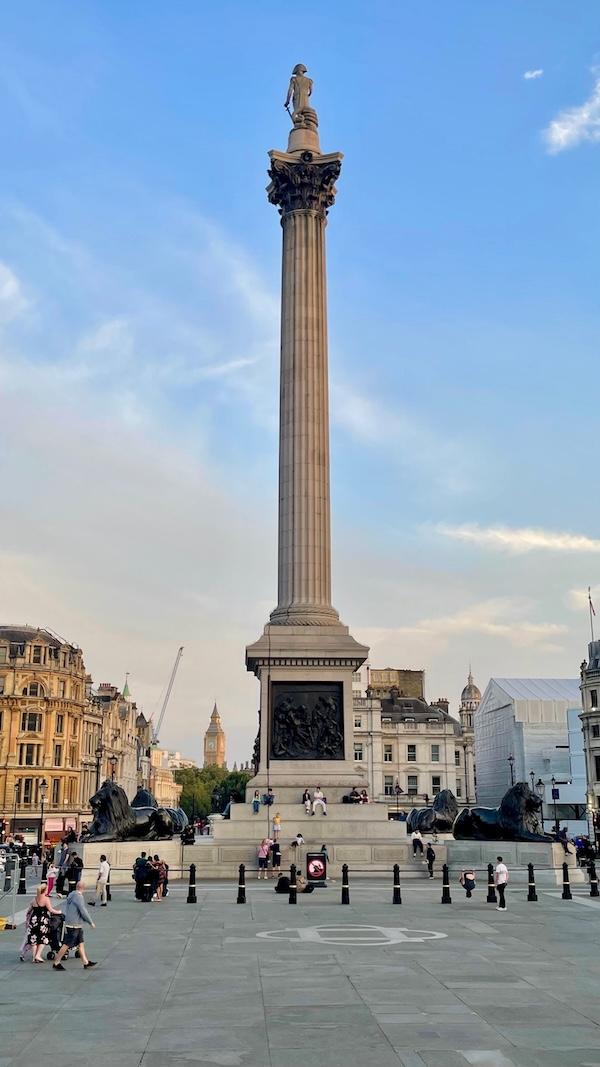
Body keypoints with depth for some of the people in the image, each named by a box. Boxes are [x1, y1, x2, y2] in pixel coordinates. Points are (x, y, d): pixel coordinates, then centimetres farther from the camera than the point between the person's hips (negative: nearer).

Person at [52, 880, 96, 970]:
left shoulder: (71, 895, 10)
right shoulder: (78, 897, -18)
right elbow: (83, 911, -18)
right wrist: (91, 922, -9)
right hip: (74, 925, -9)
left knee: (80, 943, 10)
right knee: (67, 944, -3)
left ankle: (86, 962, 13)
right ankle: (56, 963, 4)